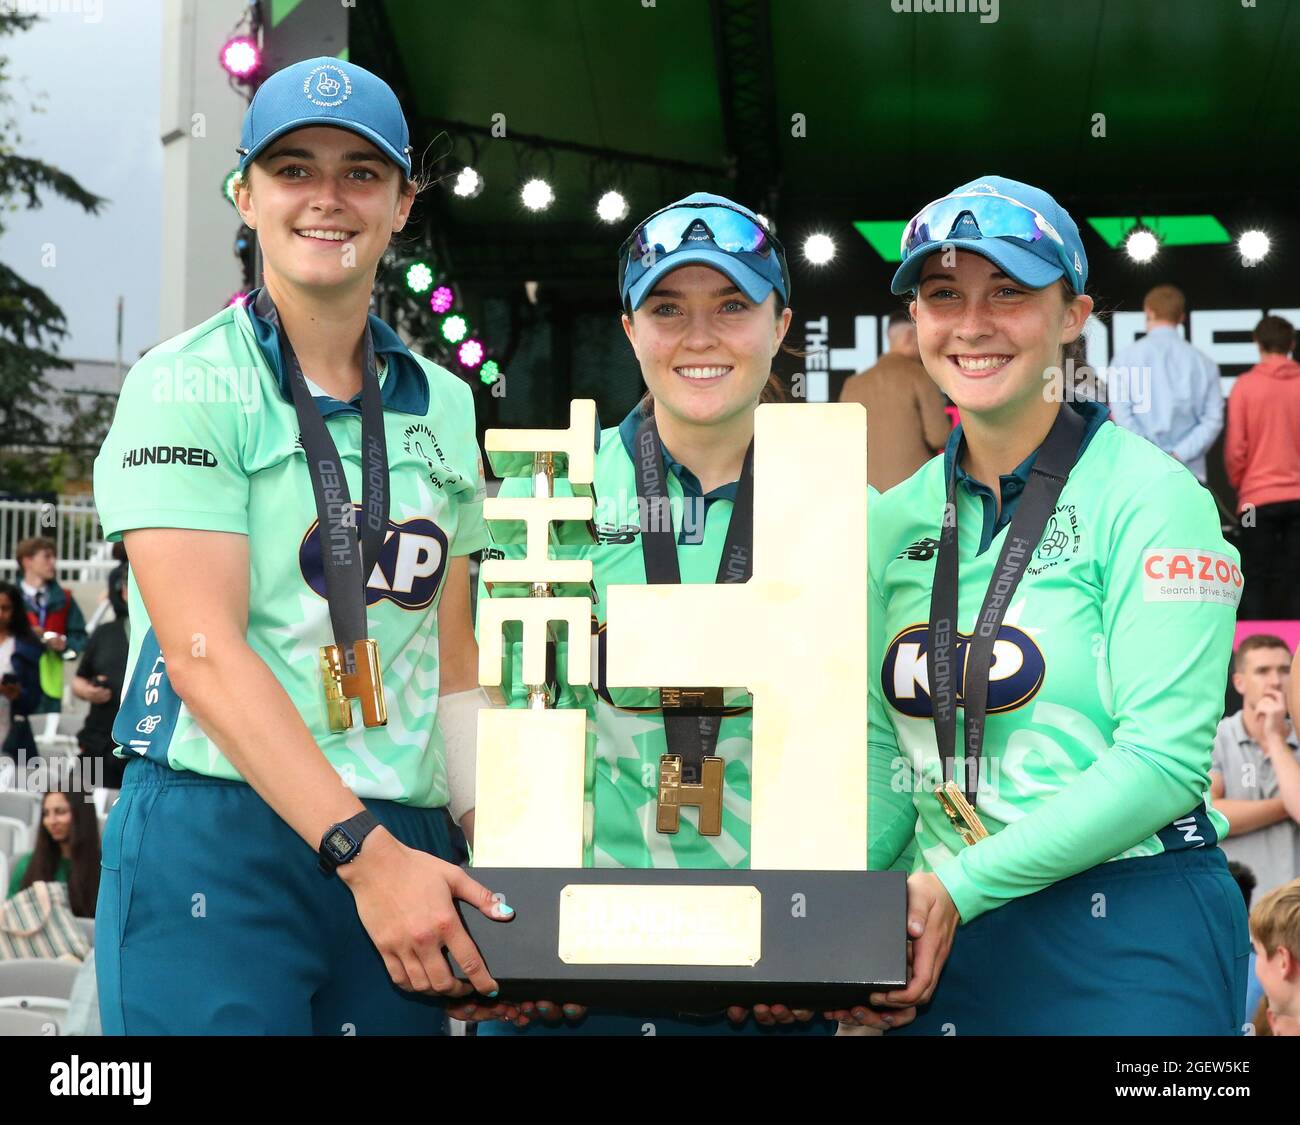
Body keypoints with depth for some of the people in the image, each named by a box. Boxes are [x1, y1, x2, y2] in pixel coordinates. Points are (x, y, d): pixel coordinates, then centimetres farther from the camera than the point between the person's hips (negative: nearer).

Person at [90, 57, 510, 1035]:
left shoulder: (443, 406, 12)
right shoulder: (187, 386, -4)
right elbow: (204, 652, -14)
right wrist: (366, 854, -21)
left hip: (404, 846, 5)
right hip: (215, 838, -5)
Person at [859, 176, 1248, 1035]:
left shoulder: (1150, 497, -8)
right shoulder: (898, 520, 8)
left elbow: (1164, 757, -16)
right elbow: (886, 750, 9)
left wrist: (959, 887, -19)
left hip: (1128, 942, -5)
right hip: (942, 943, 5)